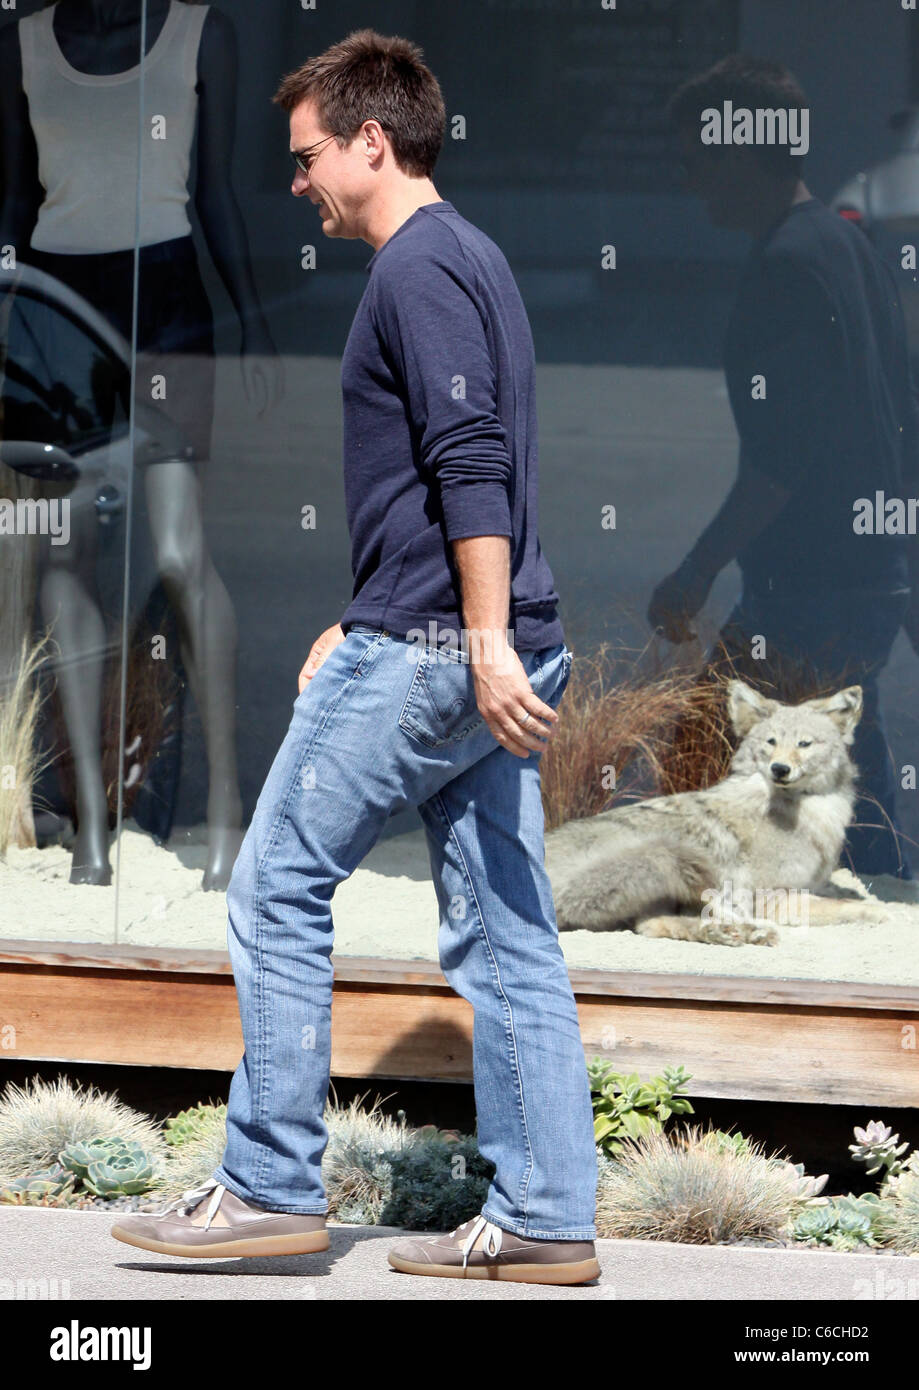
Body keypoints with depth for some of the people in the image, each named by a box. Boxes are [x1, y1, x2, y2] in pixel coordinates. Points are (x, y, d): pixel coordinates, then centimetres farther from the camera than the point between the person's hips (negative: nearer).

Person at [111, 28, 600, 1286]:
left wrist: (486, 641, -26)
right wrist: (366, 630, 28)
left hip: (428, 654, -9)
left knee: (278, 887, -1)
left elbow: (472, 466, -21)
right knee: (502, 932, 7)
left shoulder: (418, 269, -11)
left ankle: (271, 1187, 3)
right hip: (475, 651, 9)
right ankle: (545, 1218, 6)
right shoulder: (468, 259, 20)